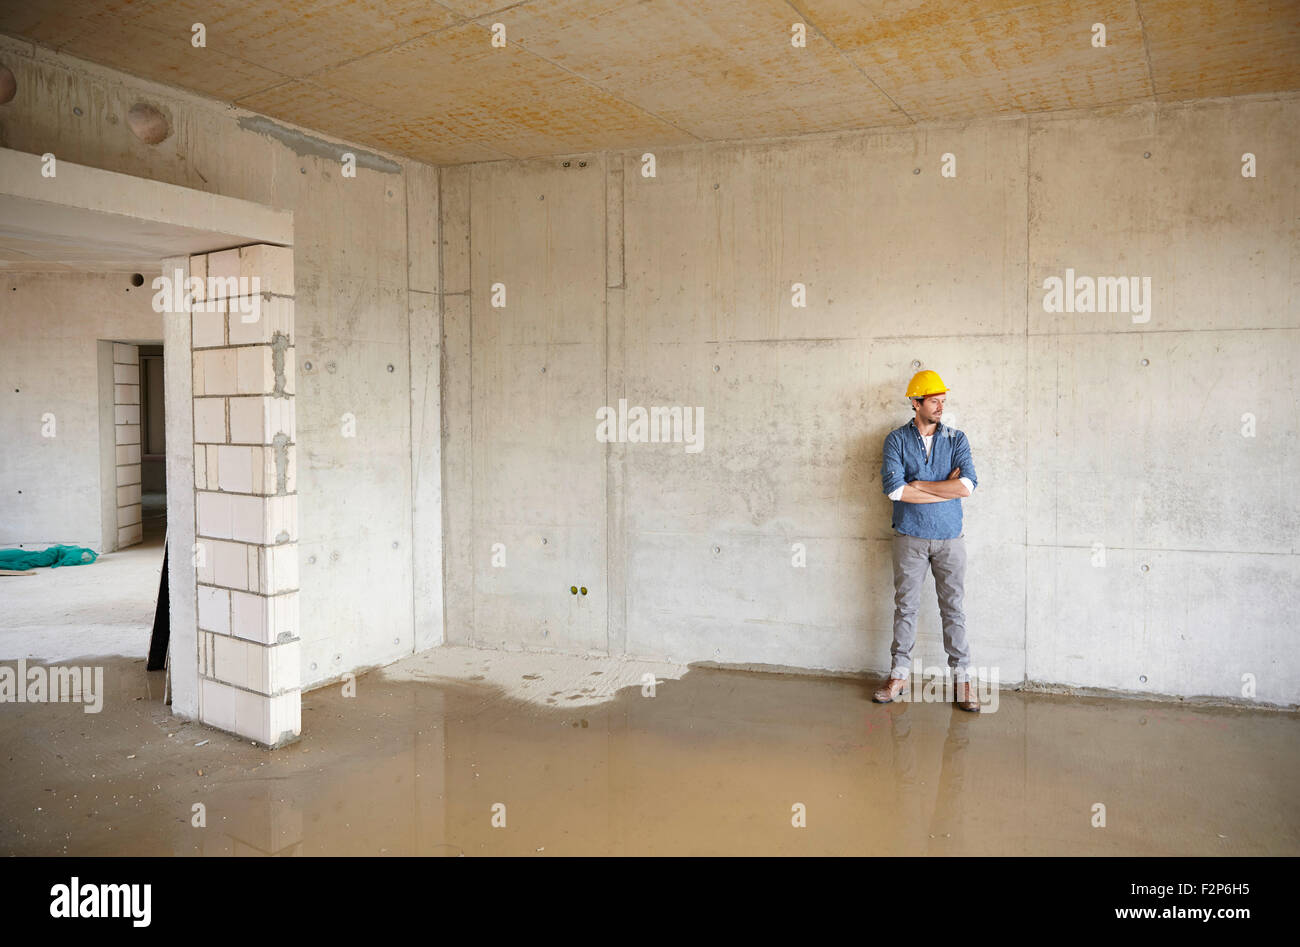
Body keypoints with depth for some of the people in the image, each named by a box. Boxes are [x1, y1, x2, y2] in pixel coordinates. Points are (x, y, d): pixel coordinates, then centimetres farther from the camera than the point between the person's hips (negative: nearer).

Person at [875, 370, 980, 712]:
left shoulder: (956, 439, 3)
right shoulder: (896, 439, 0)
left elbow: (968, 485, -12)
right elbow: (893, 488, -16)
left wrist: (917, 485, -12)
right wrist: (946, 487, -12)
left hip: (950, 537, 1)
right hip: (910, 538, -1)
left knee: (953, 607, 5)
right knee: (905, 606, 7)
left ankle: (962, 677, 13)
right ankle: (899, 674, 18)